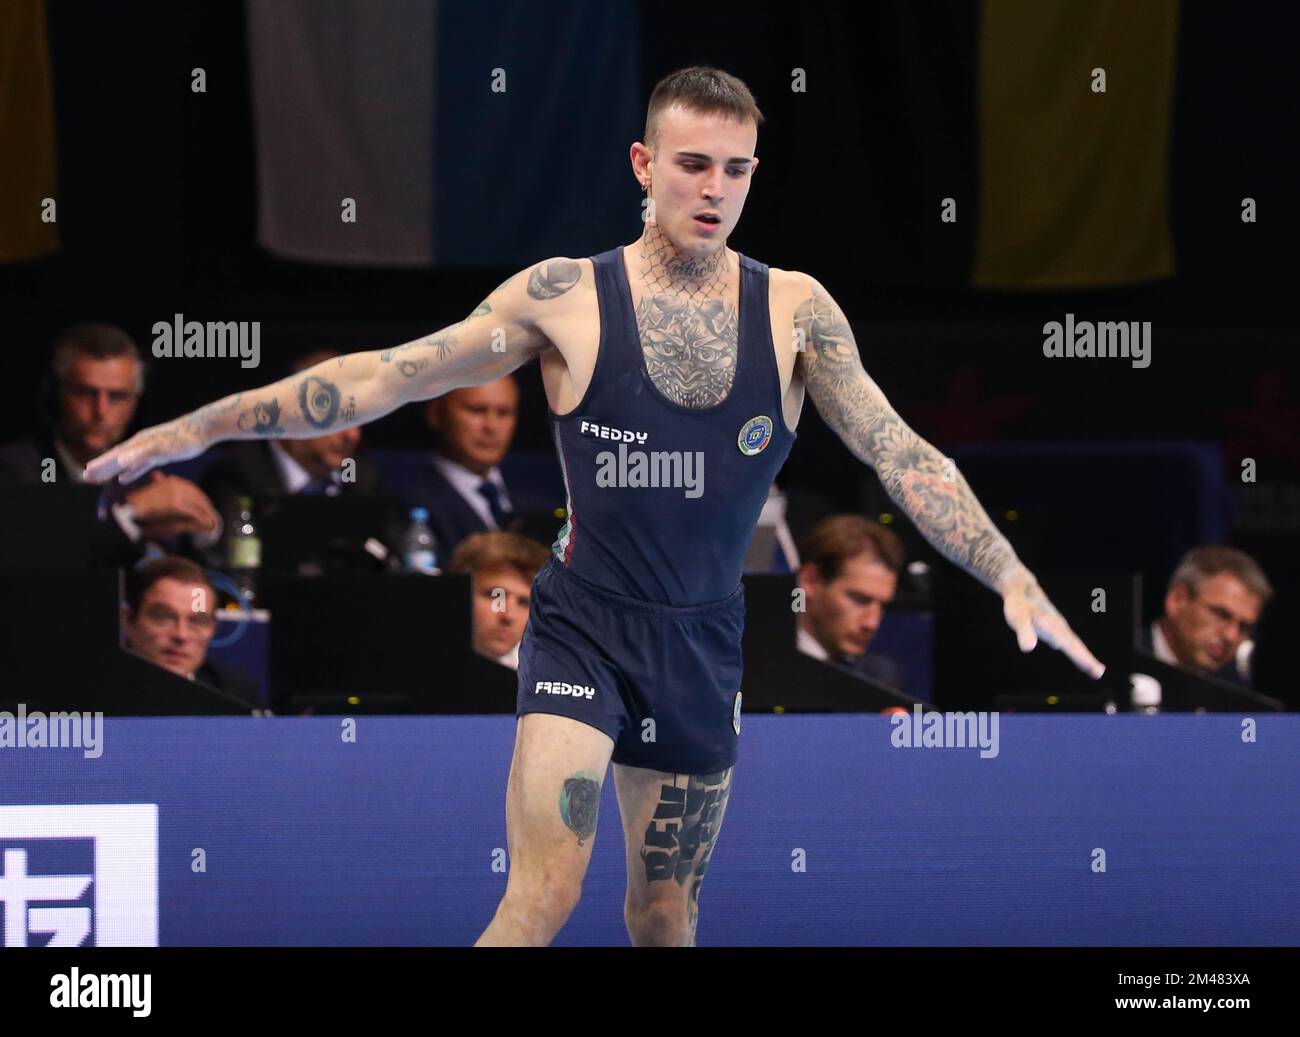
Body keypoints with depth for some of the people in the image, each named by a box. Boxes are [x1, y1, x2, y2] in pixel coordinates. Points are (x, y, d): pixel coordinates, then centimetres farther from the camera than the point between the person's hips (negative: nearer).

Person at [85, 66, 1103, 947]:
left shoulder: (794, 311, -2)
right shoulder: (565, 299, -7)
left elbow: (901, 455, -3)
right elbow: (390, 375, -7)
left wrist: (1013, 578, -14)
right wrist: (199, 427, -10)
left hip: (706, 638, 3)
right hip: (584, 625, -3)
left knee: (665, 918, 10)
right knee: (544, 894, -18)